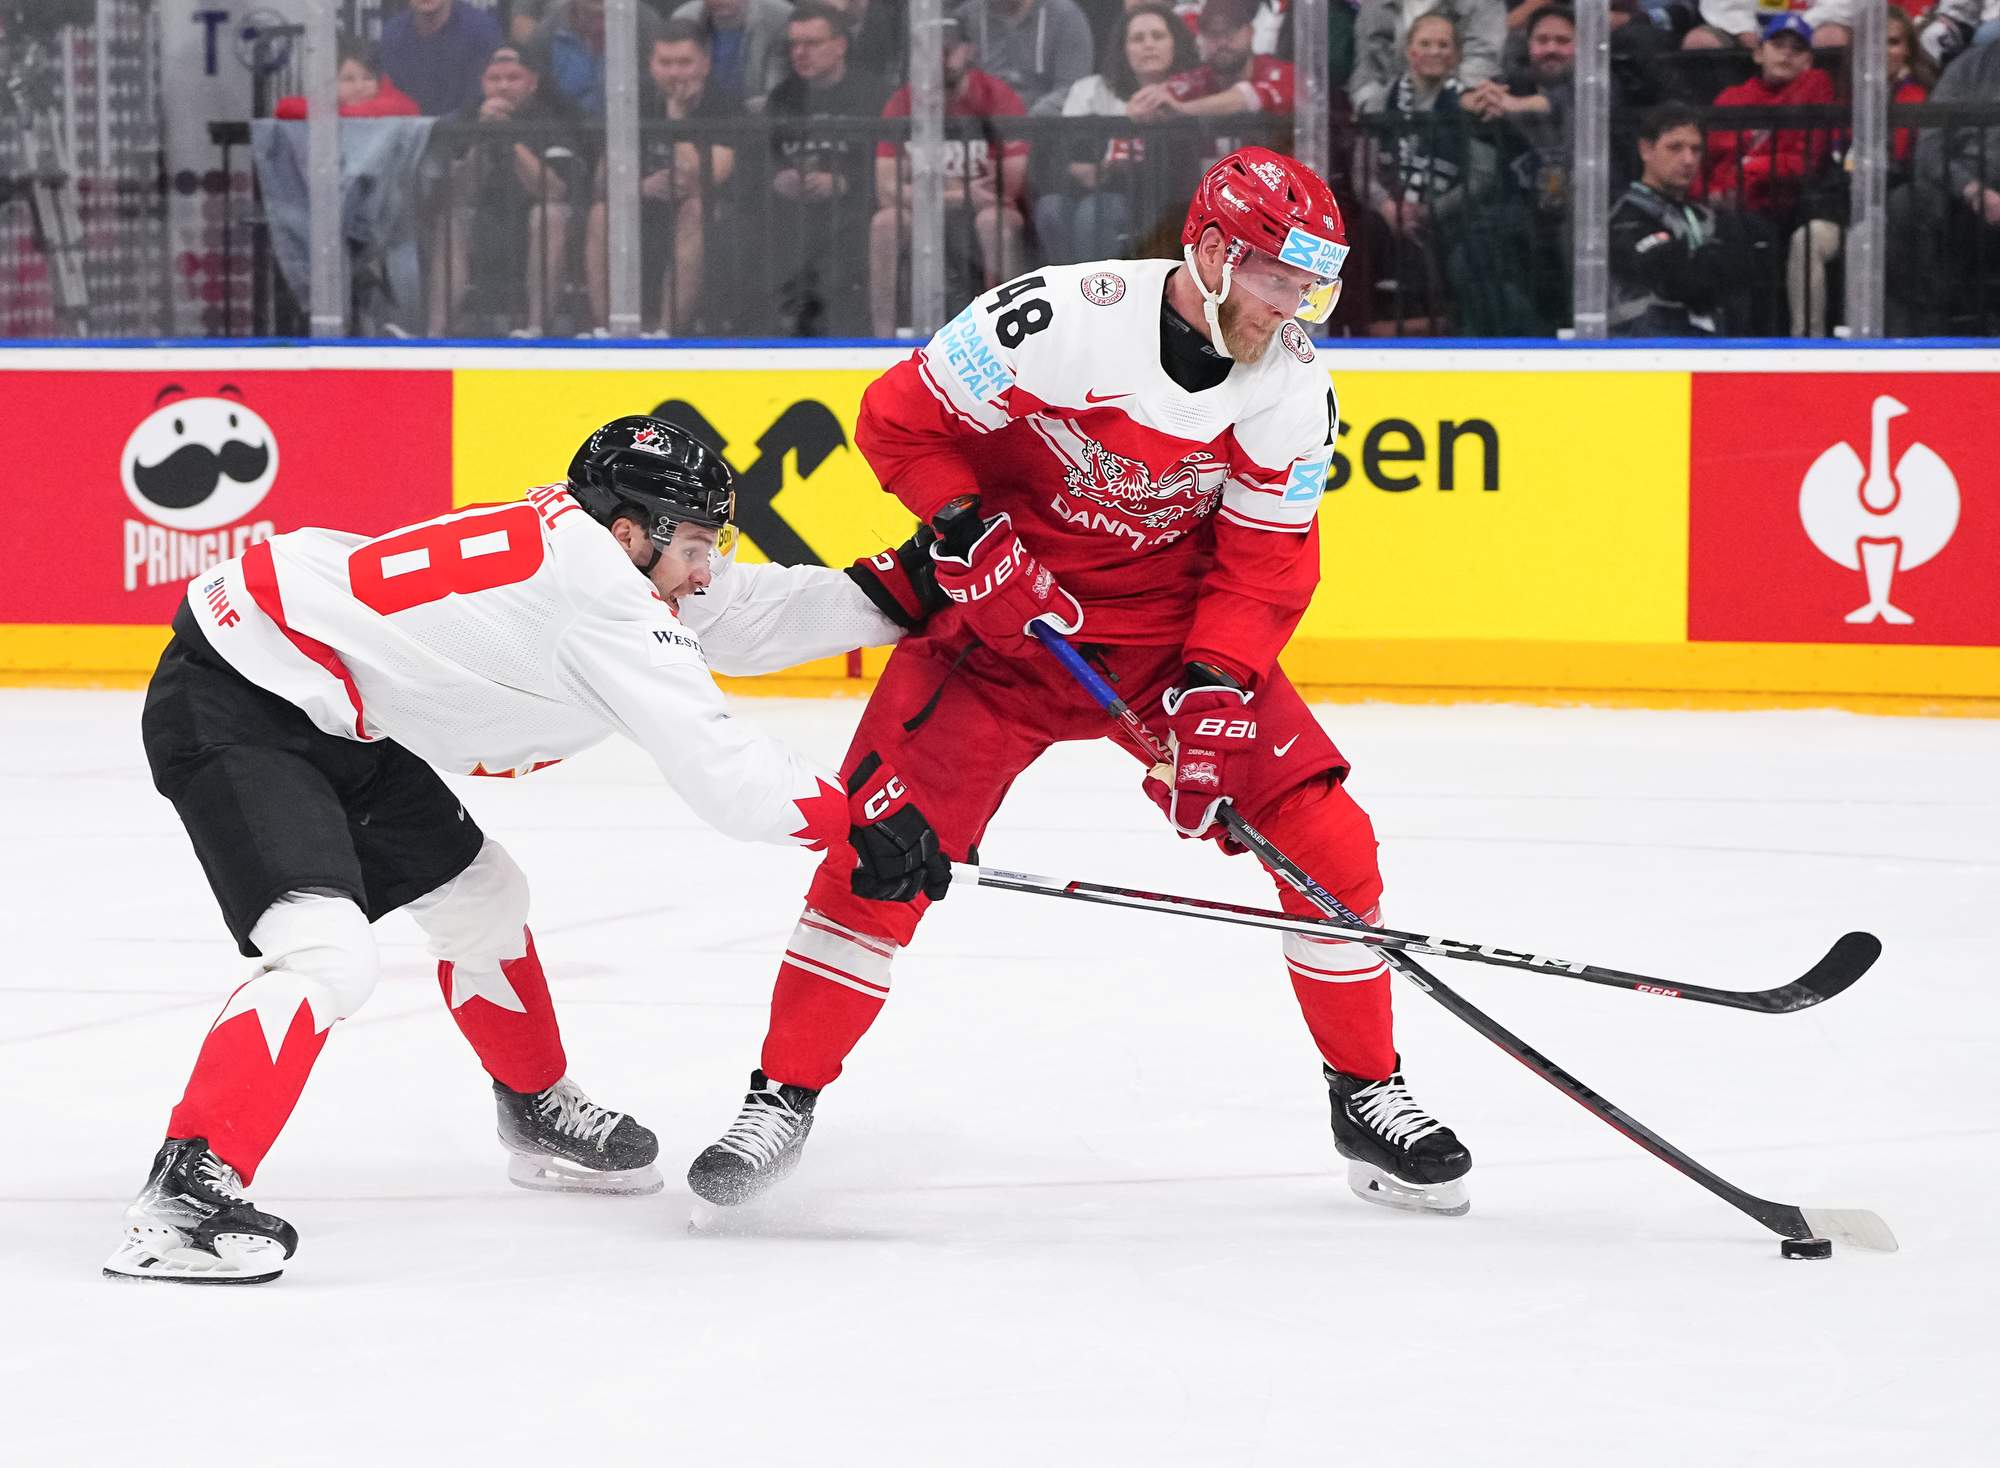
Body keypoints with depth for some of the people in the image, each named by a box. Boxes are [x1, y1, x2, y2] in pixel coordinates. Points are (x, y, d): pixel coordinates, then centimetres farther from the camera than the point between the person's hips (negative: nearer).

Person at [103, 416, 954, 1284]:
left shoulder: (573, 533, 4)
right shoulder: (599, 591, -23)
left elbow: (744, 617, 15)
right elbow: (719, 772, -22)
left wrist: (899, 591, 6)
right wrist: (862, 817, -12)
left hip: (325, 716, 11)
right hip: (229, 708, -11)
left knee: (476, 894, 21)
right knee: (328, 953, -25)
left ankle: (538, 1116, 42)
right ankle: (183, 1196, -29)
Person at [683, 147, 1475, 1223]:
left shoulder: (1292, 386, -10)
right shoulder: (1062, 320, -24)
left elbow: (1266, 561, -5)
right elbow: (900, 418, -13)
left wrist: (1216, 689, -19)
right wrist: (969, 534, -24)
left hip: (1176, 628, 3)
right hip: (1004, 609, -3)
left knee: (1326, 844, -7)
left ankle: (1367, 1095, 11)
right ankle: (784, 1094, 1)